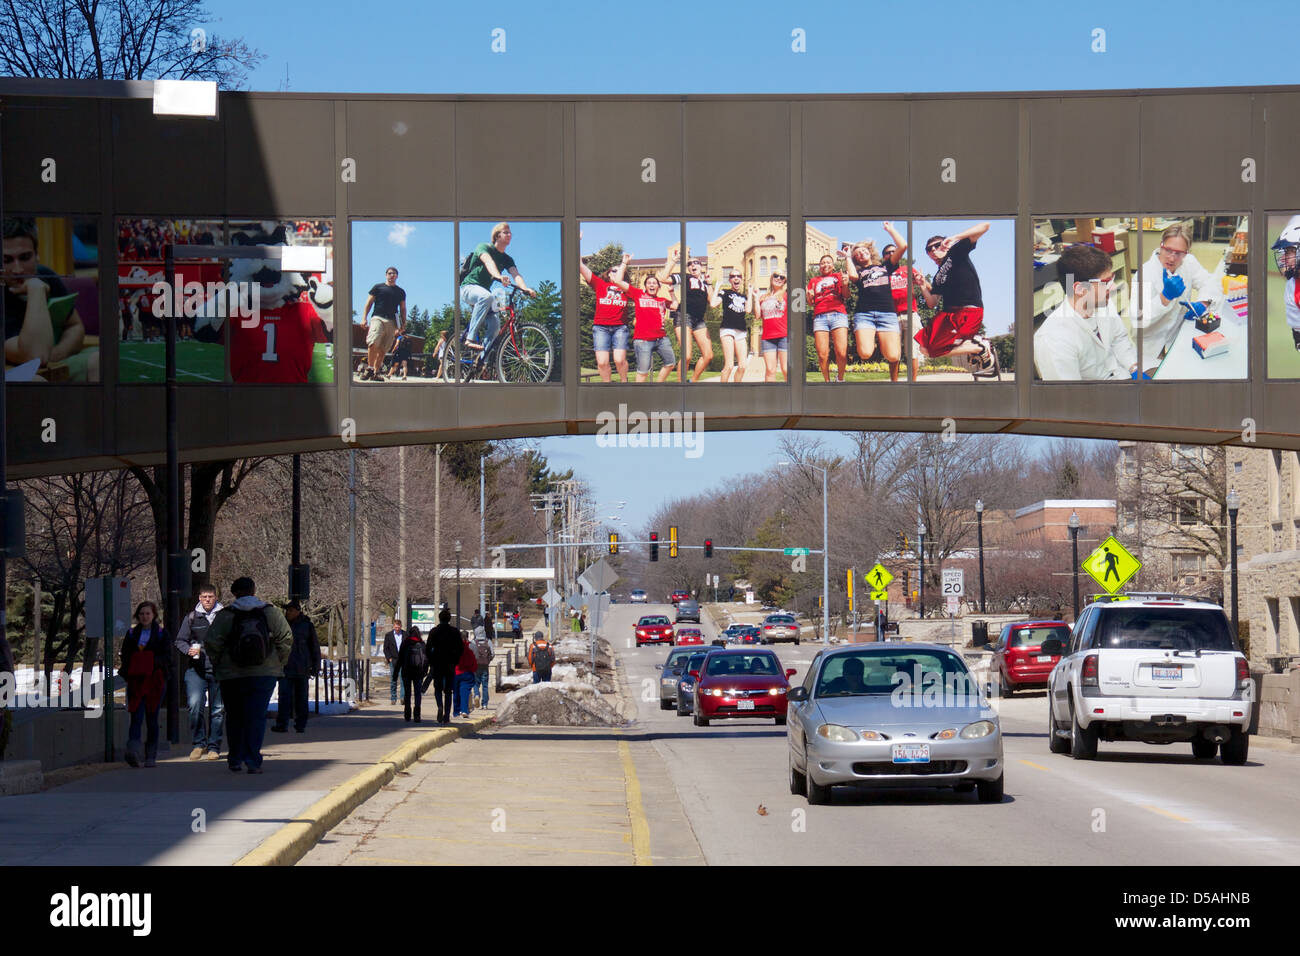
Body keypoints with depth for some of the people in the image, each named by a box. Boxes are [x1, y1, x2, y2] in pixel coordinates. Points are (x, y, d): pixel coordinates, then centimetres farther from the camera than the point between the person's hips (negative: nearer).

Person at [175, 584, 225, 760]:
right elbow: (180, 640, 12)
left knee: (218, 709, 3)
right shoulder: (191, 617, 9)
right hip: (196, 670, 0)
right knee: (195, 705, -15)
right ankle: (199, 744, -2)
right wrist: (188, 650, -7)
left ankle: (214, 747, 13)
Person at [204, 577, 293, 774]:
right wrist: (279, 663, 10)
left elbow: (211, 642, -6)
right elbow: (286, 638, -1)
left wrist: (217, 665, 9)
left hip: (232, 676, 0)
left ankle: (235, 760, 17)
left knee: (234, 717, 13)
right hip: (265, 674, 0)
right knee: (257, 717, 0)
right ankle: (253, 761, -11)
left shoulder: (225, 615, -3)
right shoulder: (271, 612, 1)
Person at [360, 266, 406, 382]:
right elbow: (369, 303, 10)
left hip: (392, 322, 3)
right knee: (373, 343, -23)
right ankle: (369, 367, -15)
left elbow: (403, 309, 22)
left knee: (383, 349, -2)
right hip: (378, 318, -3)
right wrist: (364, 318, -2)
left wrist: (403, 324, 12)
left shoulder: (400, 292, 21)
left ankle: (375, 372, 3)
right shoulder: (378, 287, 12)